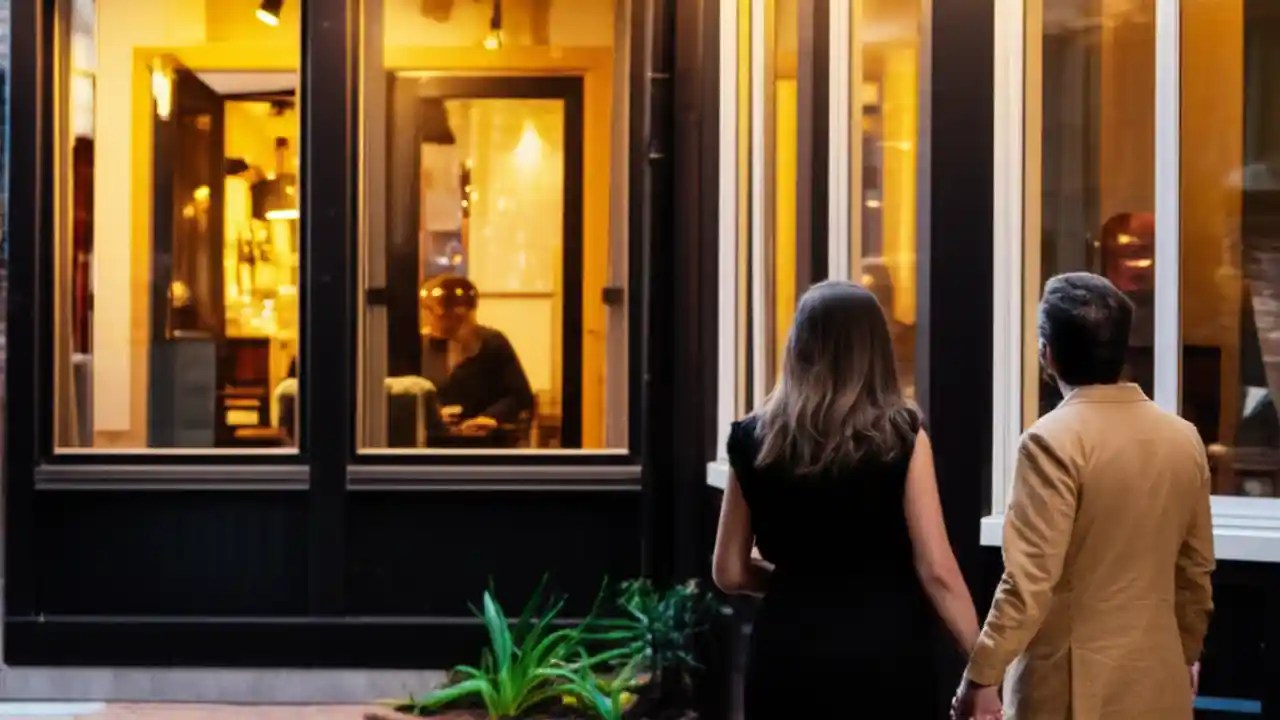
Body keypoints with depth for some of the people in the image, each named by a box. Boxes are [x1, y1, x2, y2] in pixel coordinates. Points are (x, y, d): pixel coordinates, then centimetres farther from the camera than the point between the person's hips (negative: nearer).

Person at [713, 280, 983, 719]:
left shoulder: (754, 439, 3)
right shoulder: (902, 436, -4)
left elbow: (730, 573, 9)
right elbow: (935, 569, -8)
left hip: (789, 654, 2)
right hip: (887, 651, -2)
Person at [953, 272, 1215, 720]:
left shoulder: (1053, 440, -15)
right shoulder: (1183, 438, 5)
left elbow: (1030, 578, -20)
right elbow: (1197, 567, 13)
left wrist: (981, 675, -14)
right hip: (1157, 681, 6)